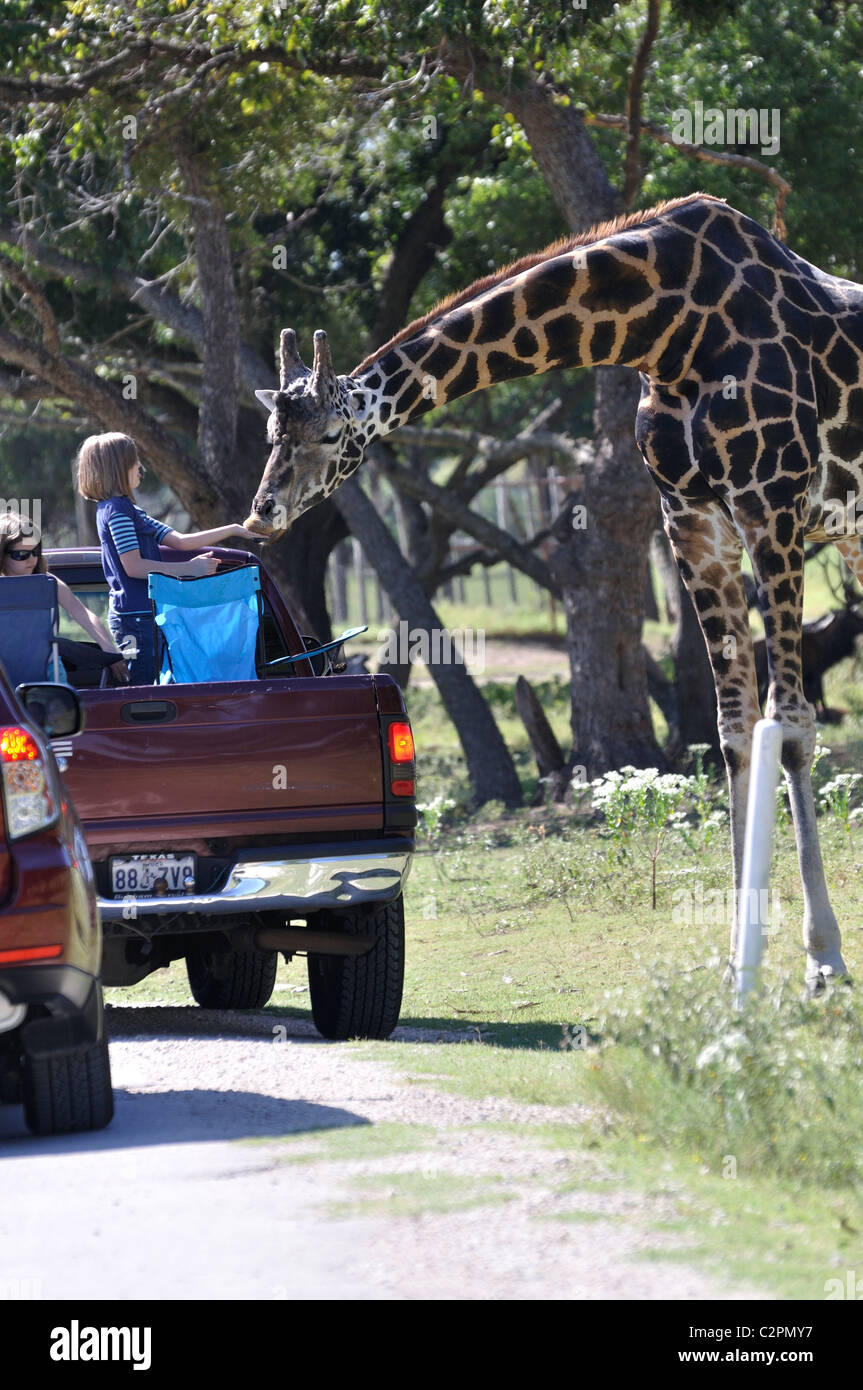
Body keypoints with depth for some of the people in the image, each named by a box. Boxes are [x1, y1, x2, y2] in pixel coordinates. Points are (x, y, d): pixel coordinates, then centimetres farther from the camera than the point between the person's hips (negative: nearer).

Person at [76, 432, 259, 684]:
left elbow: (180, 541, 19)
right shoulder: (116, 510, -11)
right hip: (135, 618, -10)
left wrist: (234, 530, 17)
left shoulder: (130, 510, 20)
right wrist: (189, 568, -16)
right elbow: (133, 566, -17)